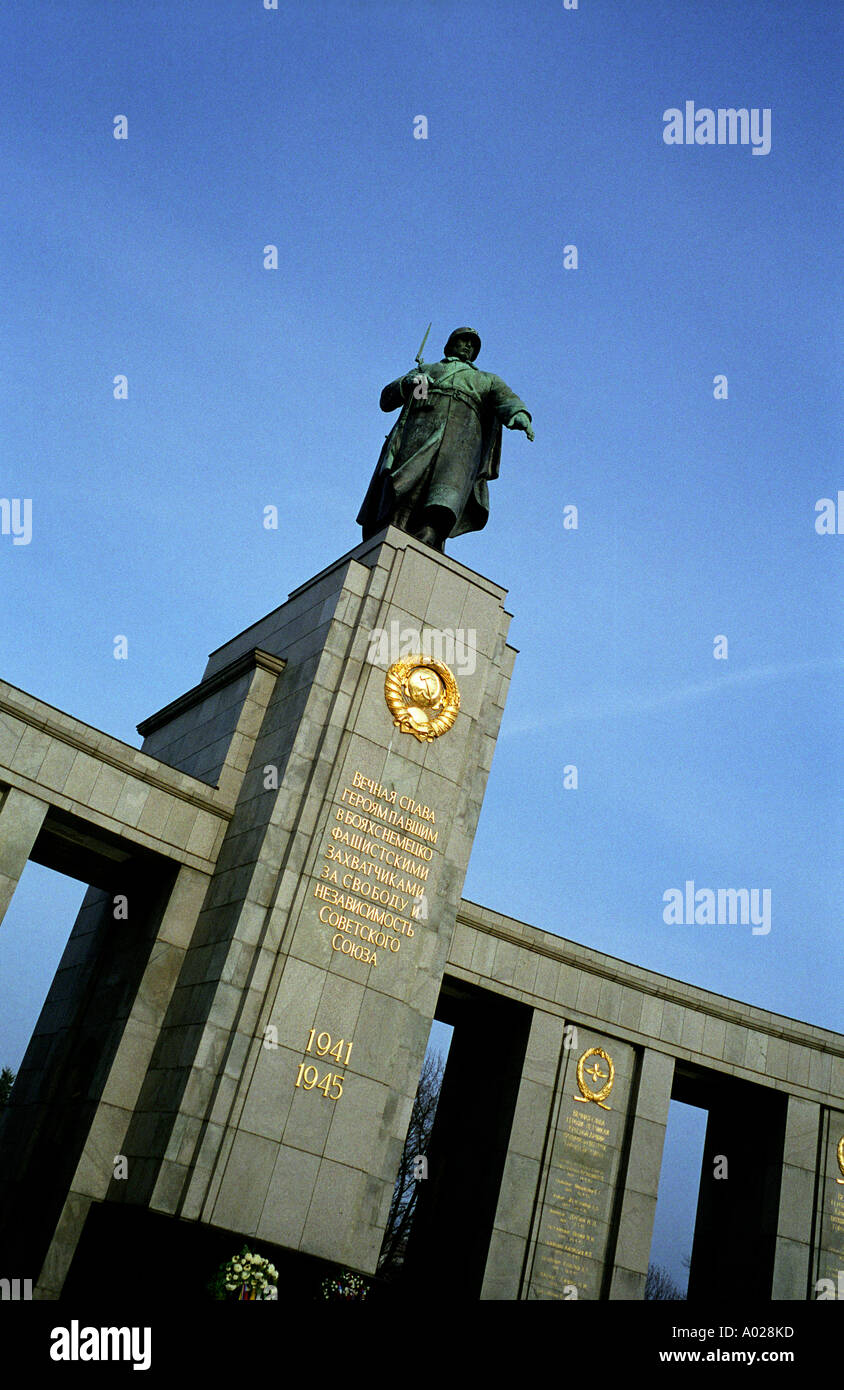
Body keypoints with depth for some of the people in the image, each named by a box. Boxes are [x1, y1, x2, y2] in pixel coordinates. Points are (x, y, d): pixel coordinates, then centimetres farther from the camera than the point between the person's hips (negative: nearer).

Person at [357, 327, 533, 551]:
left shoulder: (487, 380, 38)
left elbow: (507, 401, 16)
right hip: (420, 426, 1)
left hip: (463, 432, -1)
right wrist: (407, 383, 4)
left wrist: (519, 415, -10)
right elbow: (386, 400, 27)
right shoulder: (424, 369, 39)